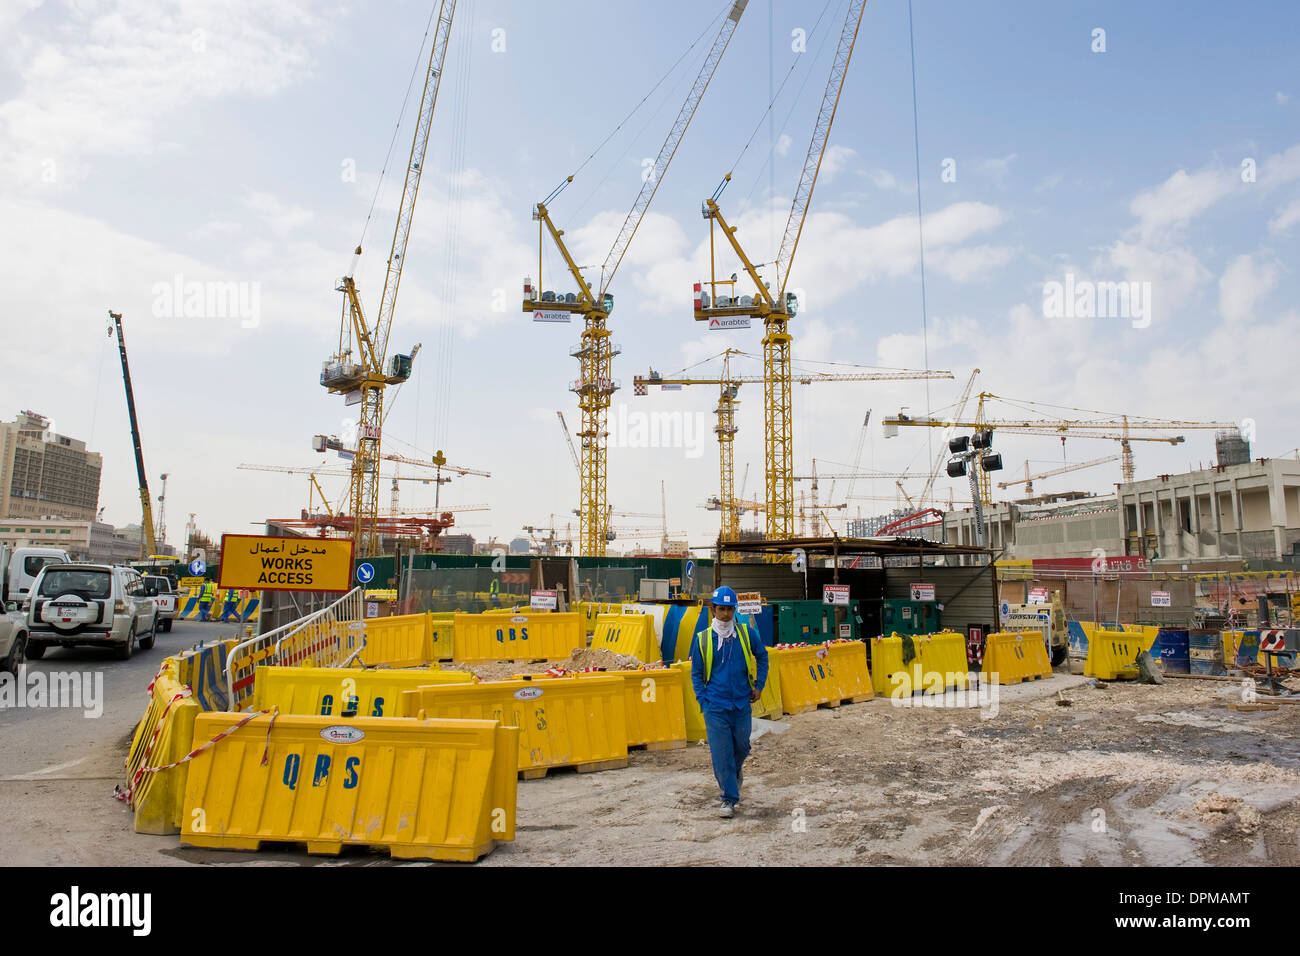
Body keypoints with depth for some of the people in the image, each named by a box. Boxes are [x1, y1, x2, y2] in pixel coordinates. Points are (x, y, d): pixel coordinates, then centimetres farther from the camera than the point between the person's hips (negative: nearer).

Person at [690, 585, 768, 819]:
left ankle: (735, 772, 47)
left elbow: (762, 655, 15)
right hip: (715, 707, -2)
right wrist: (703, 703, -4)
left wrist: (759, 684, 10)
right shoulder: (702, 639, -4)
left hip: (742, 704, 2)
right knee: (720, 753, -3)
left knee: (742, 747, 14)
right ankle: (729, 798, 12)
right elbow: (696, 674, 3)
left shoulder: (745, 634, -2)